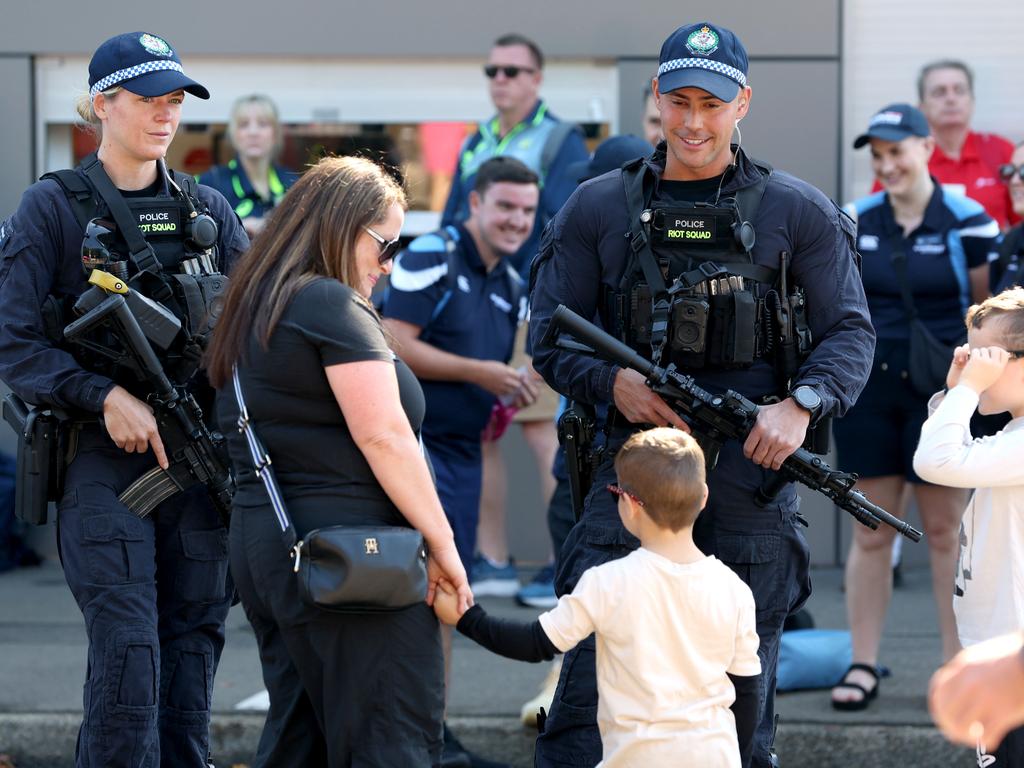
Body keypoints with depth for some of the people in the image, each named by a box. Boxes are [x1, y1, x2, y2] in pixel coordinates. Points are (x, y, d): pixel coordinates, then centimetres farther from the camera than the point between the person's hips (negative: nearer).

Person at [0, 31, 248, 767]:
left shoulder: (208, 210, 12)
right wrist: (105, 396, -17)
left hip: (202, 460, 4)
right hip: (104, 462, -4)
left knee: (194, 651, 5)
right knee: (127, 654, -12)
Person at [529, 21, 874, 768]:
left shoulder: (797, 212, 5)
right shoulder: (597, 210, 7)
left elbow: (851, 333, 4)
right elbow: (550, 335, 8)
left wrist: (801, 405, -15)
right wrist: (612, 382, -12)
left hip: (751, 474, 0)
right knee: (590, 684, -7)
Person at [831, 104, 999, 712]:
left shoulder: (968, 223, -5)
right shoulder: (856, 222, 7)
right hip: (868, 391, 3)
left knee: (946, 531, 3)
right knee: (871, 533, 6)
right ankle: (863, 666, 11)